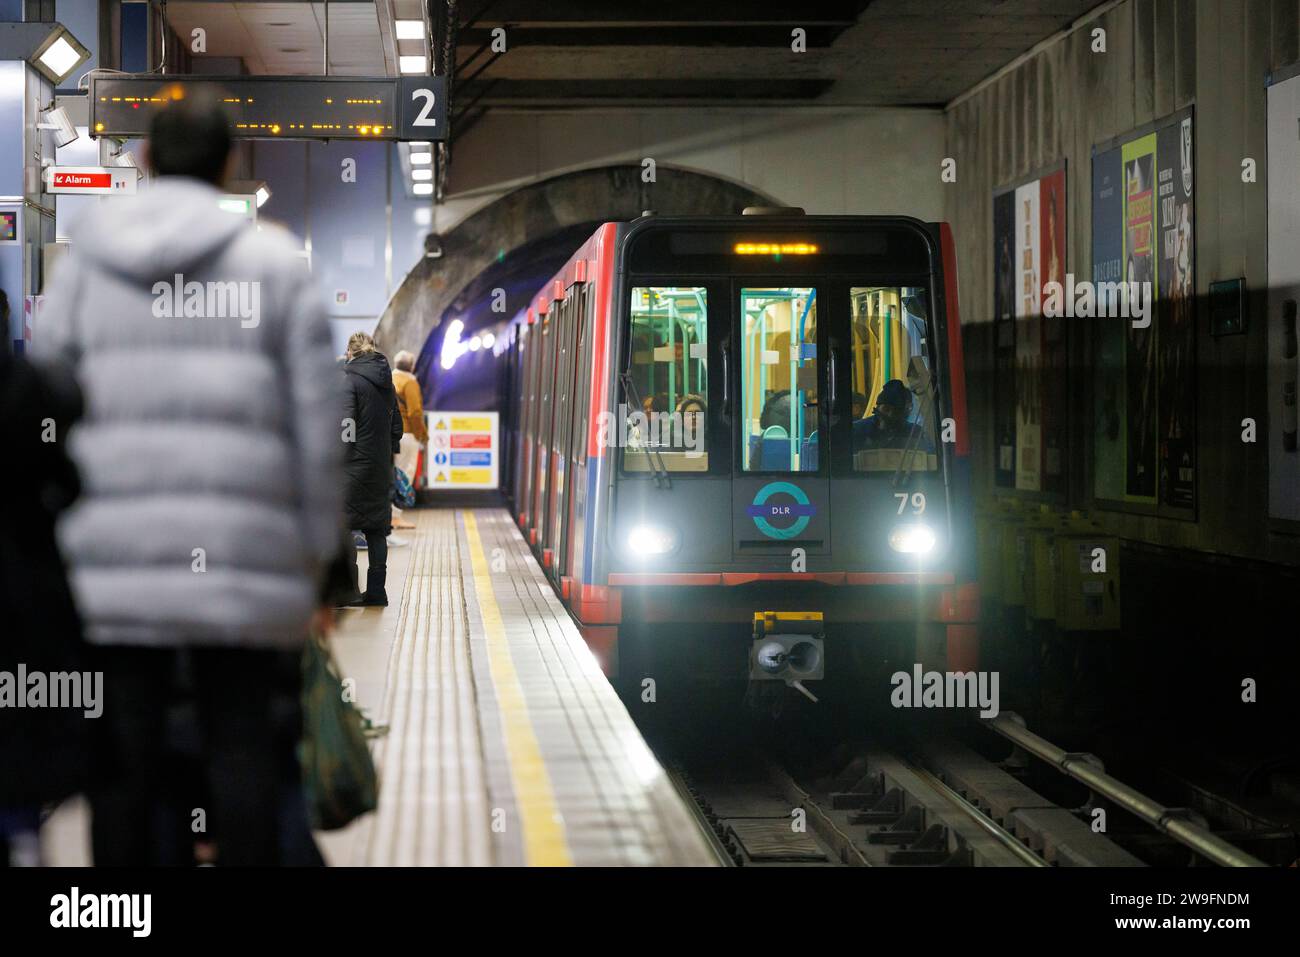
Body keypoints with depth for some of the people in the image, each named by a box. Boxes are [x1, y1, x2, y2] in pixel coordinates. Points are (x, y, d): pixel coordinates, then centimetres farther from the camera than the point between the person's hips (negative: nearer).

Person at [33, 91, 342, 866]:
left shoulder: (85, 265, 9)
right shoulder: (276, 266, 4)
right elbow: (316, 424, 2)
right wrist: (319, 556, 9)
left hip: (111, 556, 1)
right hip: (241, 558, -1)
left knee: (123, 753, 4)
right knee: (242, 744, 4)